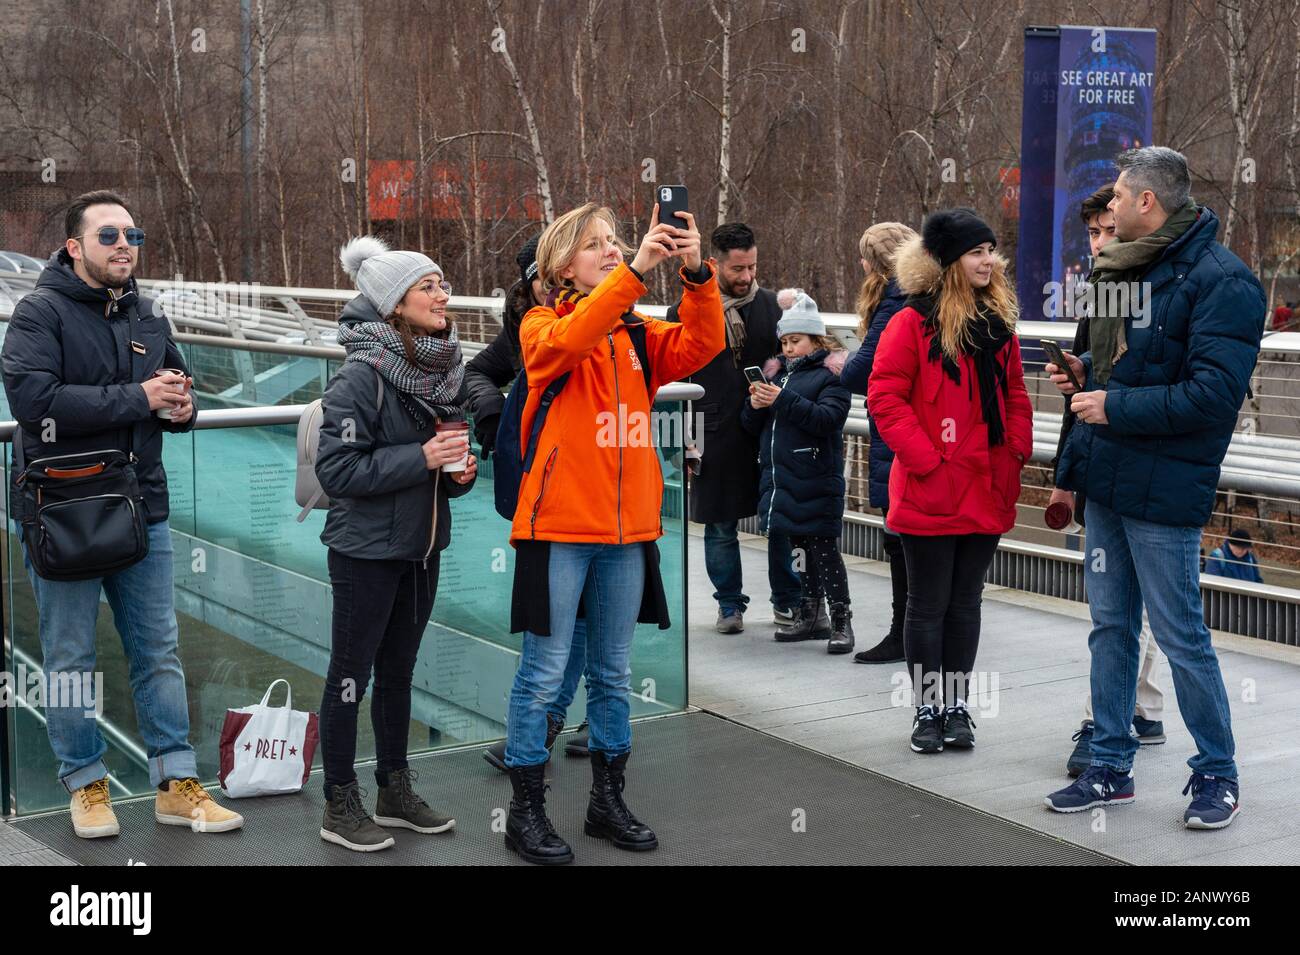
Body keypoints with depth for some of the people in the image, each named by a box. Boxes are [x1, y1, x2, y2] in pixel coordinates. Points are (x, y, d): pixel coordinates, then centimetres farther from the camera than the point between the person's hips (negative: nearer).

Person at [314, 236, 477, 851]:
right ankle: (340, 808, 14)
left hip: (421, 545, 7)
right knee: (352, 675, 3)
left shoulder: (442, 369, 4)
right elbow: (336, 470, -21)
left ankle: (395, 792, 28)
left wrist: (461, 471, -4)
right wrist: (421, 458, -23)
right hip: (366, 548, -7)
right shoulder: (362, 376, -17)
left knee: (397, 672, 17)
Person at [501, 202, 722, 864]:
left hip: (628, 529, 5)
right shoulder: (542, 325, -1)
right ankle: (526, 813, 13)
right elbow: (569, 341, -25)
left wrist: (696, 273, -24)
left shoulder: (639, 334, 10)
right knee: (544, 673, 1)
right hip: (558, 525, -5)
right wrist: (636, 271, -32)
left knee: (613, 673, 15)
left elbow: (701, 344, -8)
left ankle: (608, 802, 28)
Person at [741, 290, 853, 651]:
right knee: (800, 548, 14)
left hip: (815, 482, -7)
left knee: (824, 549, -4)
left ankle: (841, 621, 3)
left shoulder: (831, 373, -5)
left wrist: (783, 400, -23)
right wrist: (755, 406, -6)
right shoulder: (776, 371, 15)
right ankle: (809, 616, 23)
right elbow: (752, 426, 17)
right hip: (781, 478, 7)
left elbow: (828, 418, -20)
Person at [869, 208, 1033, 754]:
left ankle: (956, 707, 23)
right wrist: (924, 457, -17)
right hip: (931, 490, -5)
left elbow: (1015, 395, 16)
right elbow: (884, 397, -11)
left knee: (966, 602, 13)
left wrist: (1018, 450, 3)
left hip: (988, 489, 5)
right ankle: (927, 711, 15)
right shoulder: (913, 323, -9)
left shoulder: (998, 322, 9)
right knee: (928, 605, 5)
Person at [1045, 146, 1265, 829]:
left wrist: (1115, 406, -19)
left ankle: (1217, 774, 17)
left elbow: (1215, 391, -22)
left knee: (1180, 635, 0)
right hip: (1106, 479, 9)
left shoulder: (1221, 280, -15)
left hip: (1162, 490, -9)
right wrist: (1086, 369, 7)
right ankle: (1110, 767, 24)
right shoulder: (1126, 267, 13)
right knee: (1109, 626, 14)